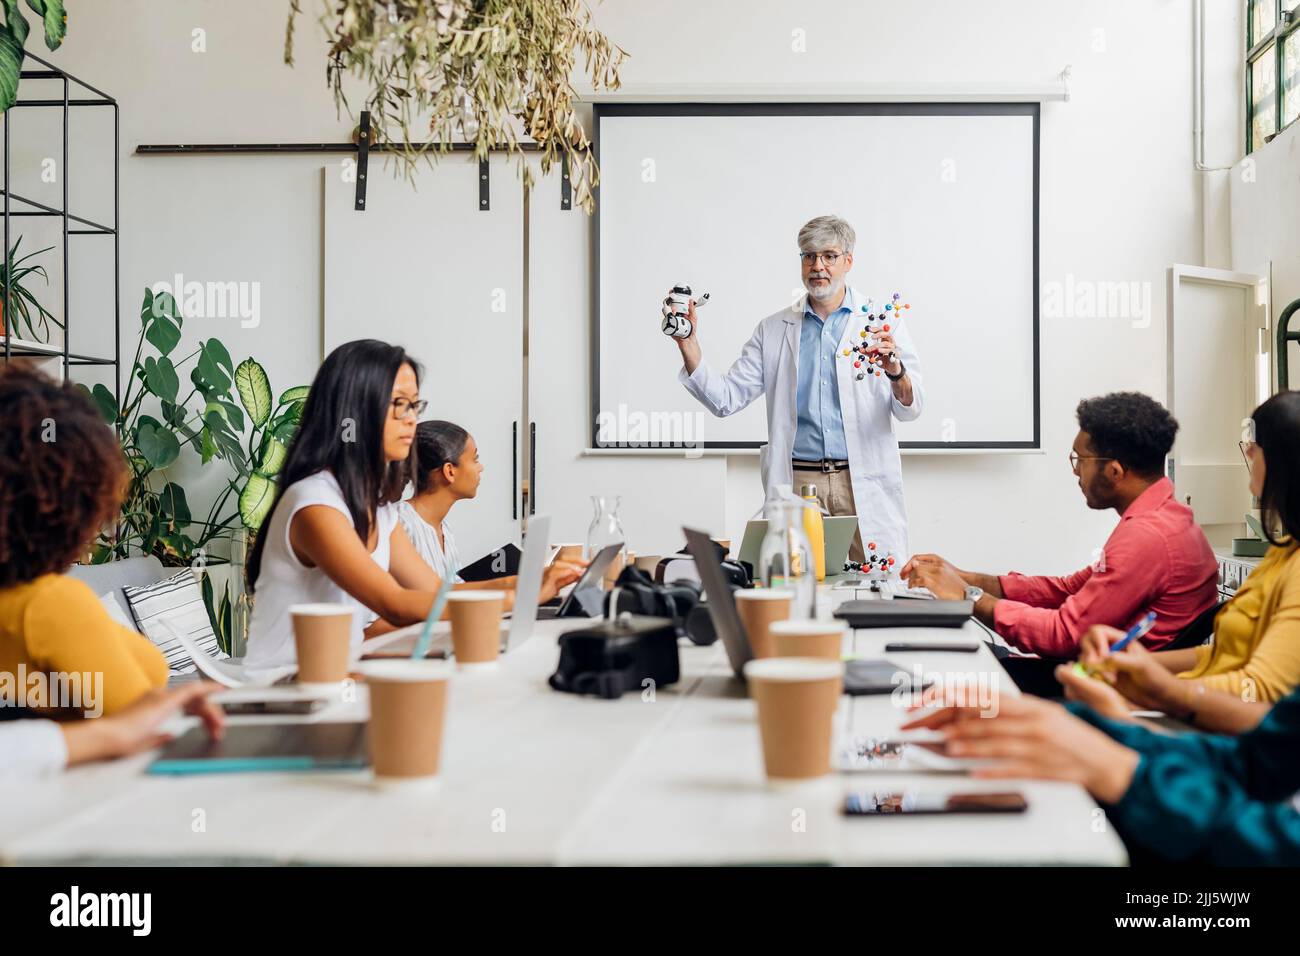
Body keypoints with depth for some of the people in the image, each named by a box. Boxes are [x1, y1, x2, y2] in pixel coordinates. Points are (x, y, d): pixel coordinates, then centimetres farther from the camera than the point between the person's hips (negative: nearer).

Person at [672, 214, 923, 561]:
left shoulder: (883, 321, 5)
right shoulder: (773, 330, 11)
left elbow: (910, 409, -2)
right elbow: (725, 399, 4)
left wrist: (896, 371, -24)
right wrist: (688, 342, -7)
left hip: (866, 488, -1)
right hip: (797, 482, 1)